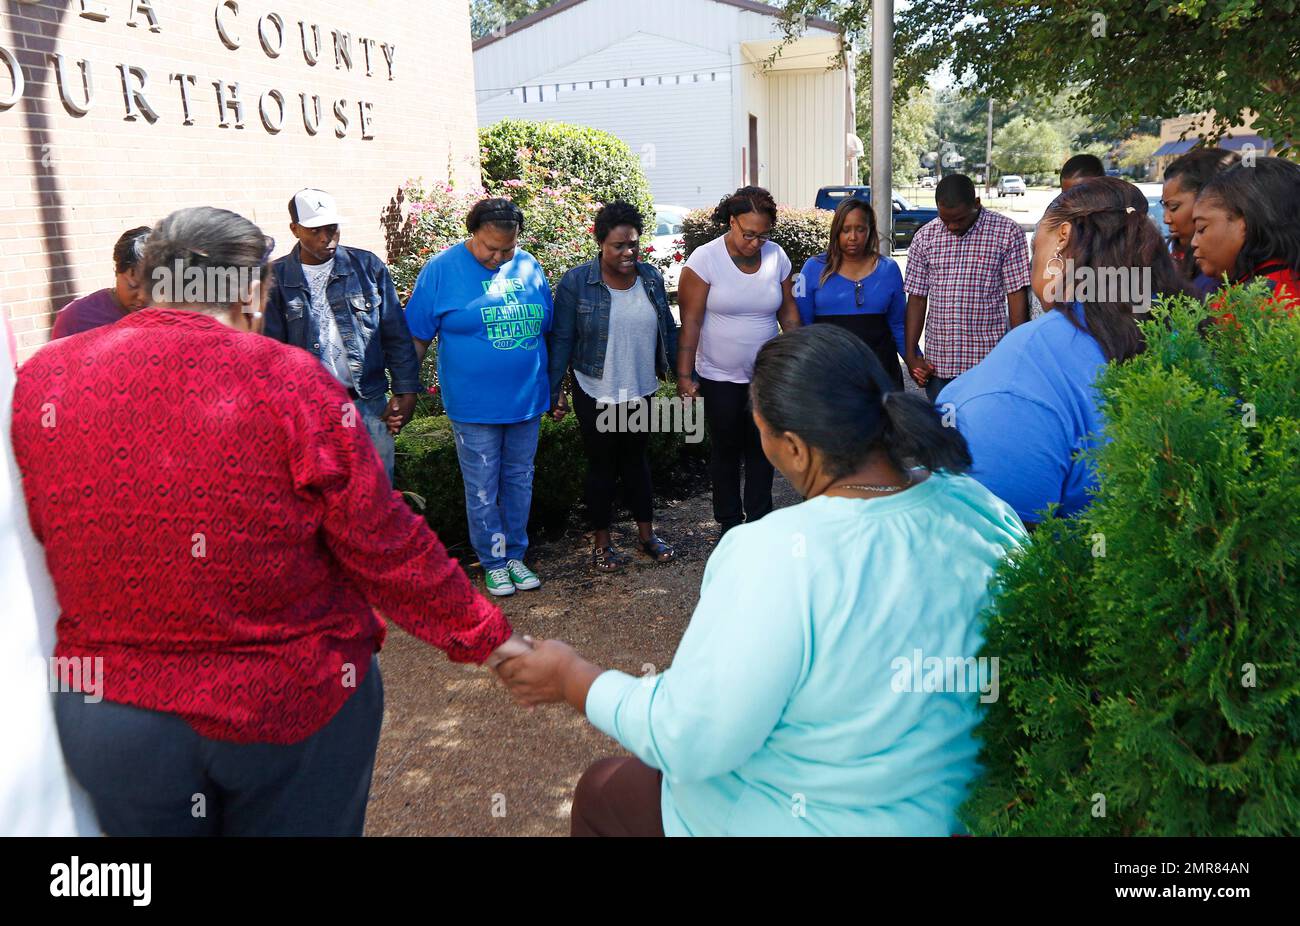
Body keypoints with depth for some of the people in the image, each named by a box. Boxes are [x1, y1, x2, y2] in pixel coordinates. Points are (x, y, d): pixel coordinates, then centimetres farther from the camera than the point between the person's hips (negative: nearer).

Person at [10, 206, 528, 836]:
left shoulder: (41, 381, -6)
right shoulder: (288, 380, -17)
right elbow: (384, 547, -15)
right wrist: (485, 636, -2)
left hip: (107, 714, 3)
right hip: (292, 708, -3)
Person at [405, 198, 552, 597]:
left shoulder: (529, 268, 4)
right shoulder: (443, 269, -7)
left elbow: (546, 328, 15)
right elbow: (417, 337, -4)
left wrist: (553, 384, 16)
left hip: (527, 400, 4)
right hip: (474, 405, -4)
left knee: (519, 482, 15)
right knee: (483, 490, 6)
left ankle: (515, 554, 31)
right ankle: (493, 563, 23)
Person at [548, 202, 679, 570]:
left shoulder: (652, 278, 1)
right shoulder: (576, 282, -12)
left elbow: (668, 331, 9)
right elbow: (561, 339, -9)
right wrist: (555, 391, -10)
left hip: (641, 391, 4)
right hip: (596, 395, -4)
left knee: (637, 460, 17)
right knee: (602, 465, 8)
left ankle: (647, 534, 30)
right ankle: (601, 542, 23)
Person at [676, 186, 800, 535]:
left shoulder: (776, 256, -2)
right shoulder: (704, 260, -14)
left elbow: (788, 311, 7)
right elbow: (690, 322, -14)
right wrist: (684, 376, -17)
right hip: (719, 377, -3)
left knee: (762, 449, 11)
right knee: (726, 451, 10)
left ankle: (760, 521, 26)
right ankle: (729, 522, 25)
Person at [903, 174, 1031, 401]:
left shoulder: (1007, 233, -2)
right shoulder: (925, 237, 6)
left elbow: (1017, 296, -2)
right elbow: (917, 298, 7)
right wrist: (910, 354, 2)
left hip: (990, 361, -2)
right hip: (938, 363, 3)